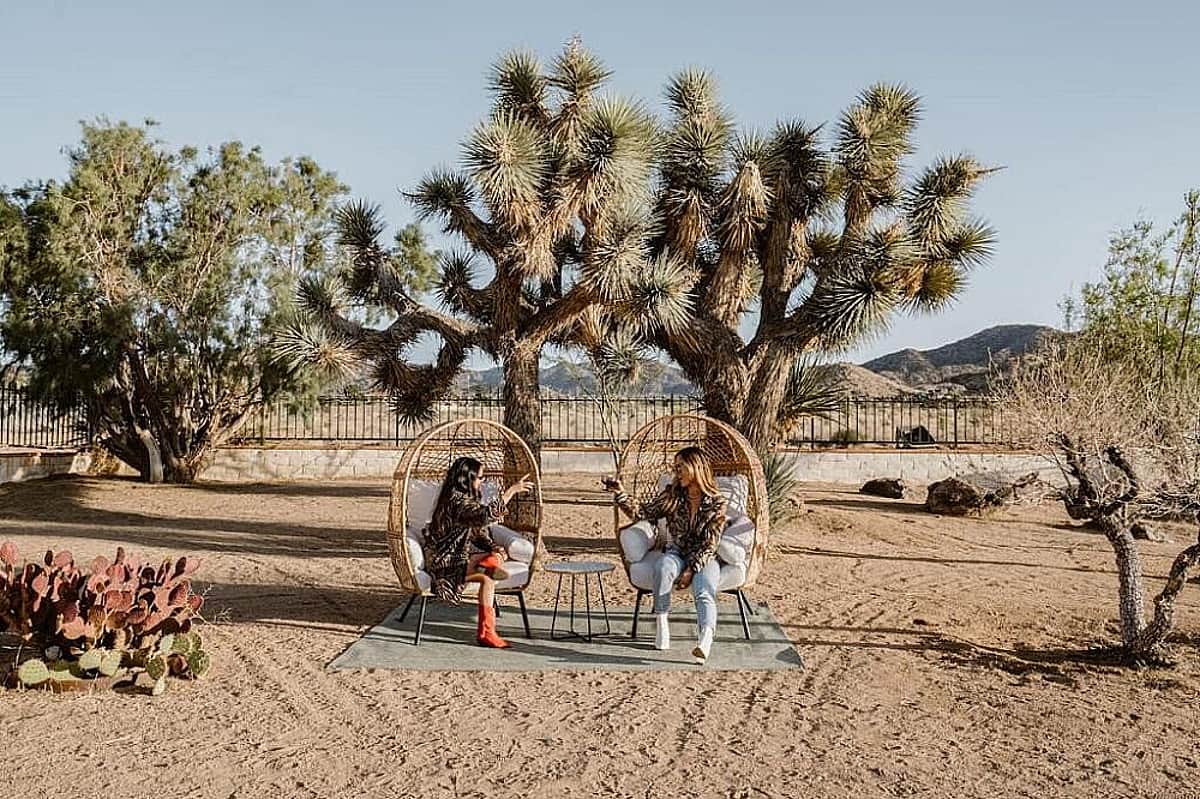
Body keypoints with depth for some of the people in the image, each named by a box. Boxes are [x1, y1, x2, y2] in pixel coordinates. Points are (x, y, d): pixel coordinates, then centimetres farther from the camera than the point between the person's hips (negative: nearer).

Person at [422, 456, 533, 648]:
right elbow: (486, 515, -36)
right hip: (442, 563, -9)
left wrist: (495, 548, -3)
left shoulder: (465, 499, 13)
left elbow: (478, 533, 16)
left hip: (456, 558, 9)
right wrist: (511, 490, -33)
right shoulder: (456, 501, -19)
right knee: (488, 576, -27)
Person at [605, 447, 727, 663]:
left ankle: (705, 640, -56)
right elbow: (643, 513, 4)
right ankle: (661, 625, -28)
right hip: (677, 553, 3)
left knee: (704, 592, -32)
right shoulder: (672, 495, 4)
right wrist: (621, 494, -9)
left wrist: (691, 570, -19)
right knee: (664, 567, -34)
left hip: (705, 558, -2)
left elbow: (709, 544, -10)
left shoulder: (716, 502, -6)